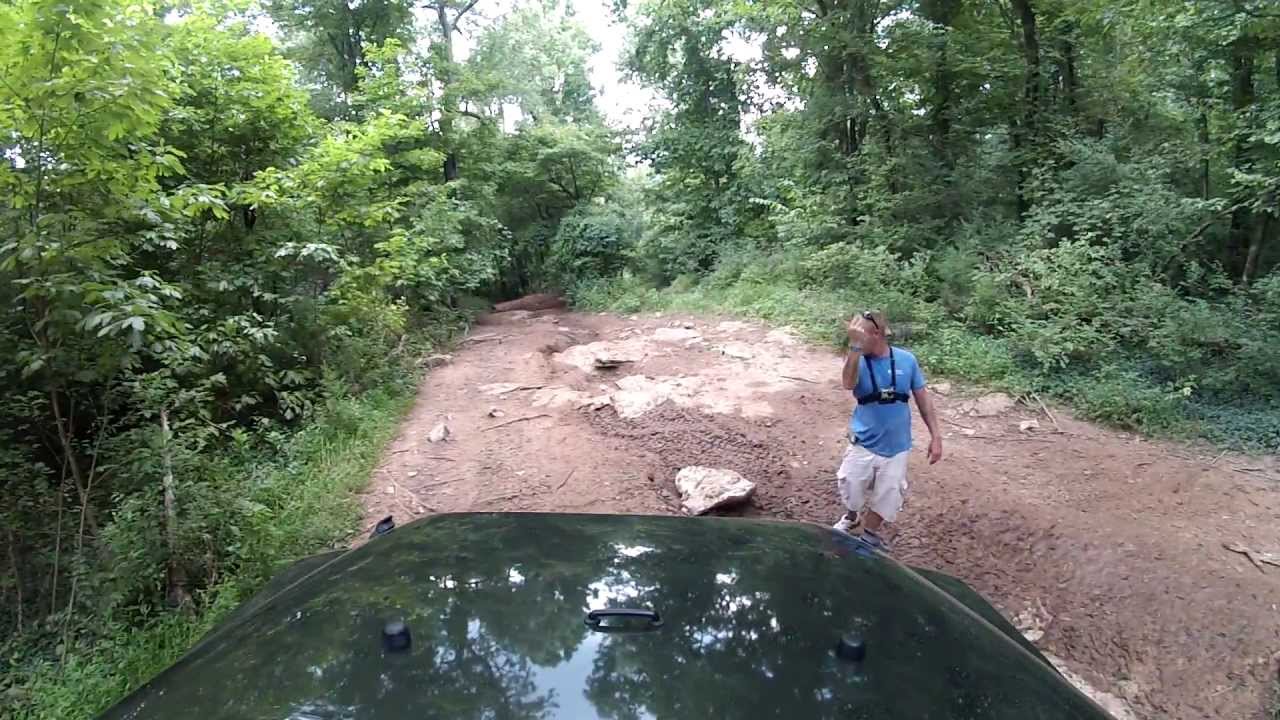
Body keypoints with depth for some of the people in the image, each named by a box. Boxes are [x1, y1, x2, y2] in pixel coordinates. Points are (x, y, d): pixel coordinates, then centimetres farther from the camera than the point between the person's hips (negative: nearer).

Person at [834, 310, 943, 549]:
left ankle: (869, 535, 39)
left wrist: (936, 436, 2)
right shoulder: (858, 360, -11)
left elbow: (922, 398, 3)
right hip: (863, 444, -1)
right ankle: (851, 518, 35)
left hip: (896, 448, 1)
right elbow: (848, 384, -34)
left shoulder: (906, 360, -6)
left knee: (887, 500, 11)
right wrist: (854, 346, -45)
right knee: (851, 490, 0)